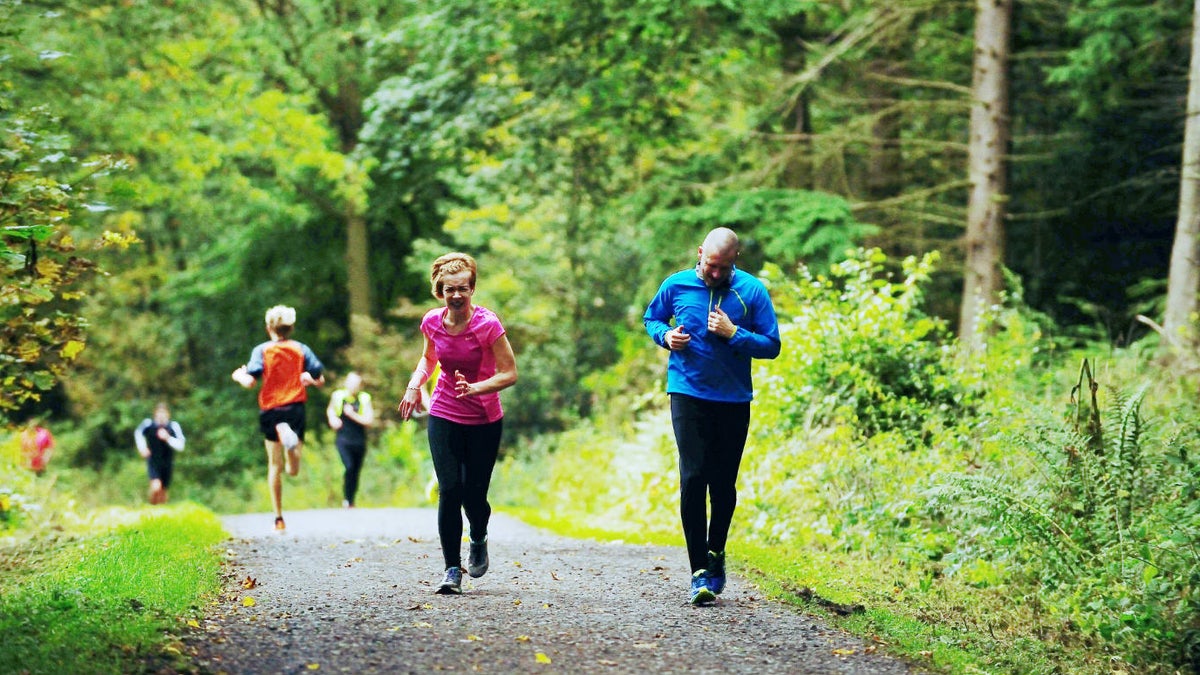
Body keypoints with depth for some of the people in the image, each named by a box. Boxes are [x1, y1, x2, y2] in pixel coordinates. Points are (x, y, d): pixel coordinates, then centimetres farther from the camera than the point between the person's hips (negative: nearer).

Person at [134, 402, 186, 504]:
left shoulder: (174, 426, -12)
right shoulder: (148, 423, -9)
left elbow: (180, 446, -15)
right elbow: (138, 433, 14)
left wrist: (168, 438, -28)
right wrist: (142, 448, 4)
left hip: (167, 463, 1)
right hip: (153, 462, -1)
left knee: (163, 492, 13)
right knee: (156, 486, -23)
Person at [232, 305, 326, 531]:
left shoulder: (262, 350, -2)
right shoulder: (301, 349, 5)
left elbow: (250, 382, -12)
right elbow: (320, 379, 3)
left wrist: (239, 375, 11)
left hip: (270, 409, 0)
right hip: (296, 408, 1)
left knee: (275, 465, 8)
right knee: (293, 469, -4)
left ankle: (279, 518, 5)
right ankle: (291, 437, -38)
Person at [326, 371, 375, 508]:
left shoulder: (364, 398, -3)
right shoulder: (338, 396, -1)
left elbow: (370, 420, -8)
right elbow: (330, 410, 20)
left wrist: (353, 415, -16)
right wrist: (332, 419, 0)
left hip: (359, 441, 1)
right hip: (343, 439, -1)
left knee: (356, 471, 7)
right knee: (349, 467, -19)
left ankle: (351, 501, 22)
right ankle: (346, 498, -5)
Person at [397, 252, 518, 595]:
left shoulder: (487, 323, -18)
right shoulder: (432, 322, -5)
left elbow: (509, 373, -17)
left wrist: (475, 388, -31)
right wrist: (415, 384, 0)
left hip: (484, 421, -2)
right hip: (444, 417, 2)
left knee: (474, 495, 0)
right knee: (449, 490, -11)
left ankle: (479, 540, 35)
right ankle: (452, 569, -5)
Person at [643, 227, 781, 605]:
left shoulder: (752, 291, -2)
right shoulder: (676, 286, 1)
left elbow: (772, 346, -2)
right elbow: (651, 319, 18)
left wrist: (733, 333, -16)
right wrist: (666, 335, -4)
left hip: (734, 399, 1)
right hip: (688, 394, -1)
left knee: (724, 482, 8)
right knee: (693, 478, -10)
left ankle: (715, 553, 31)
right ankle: (700, 571, -7)